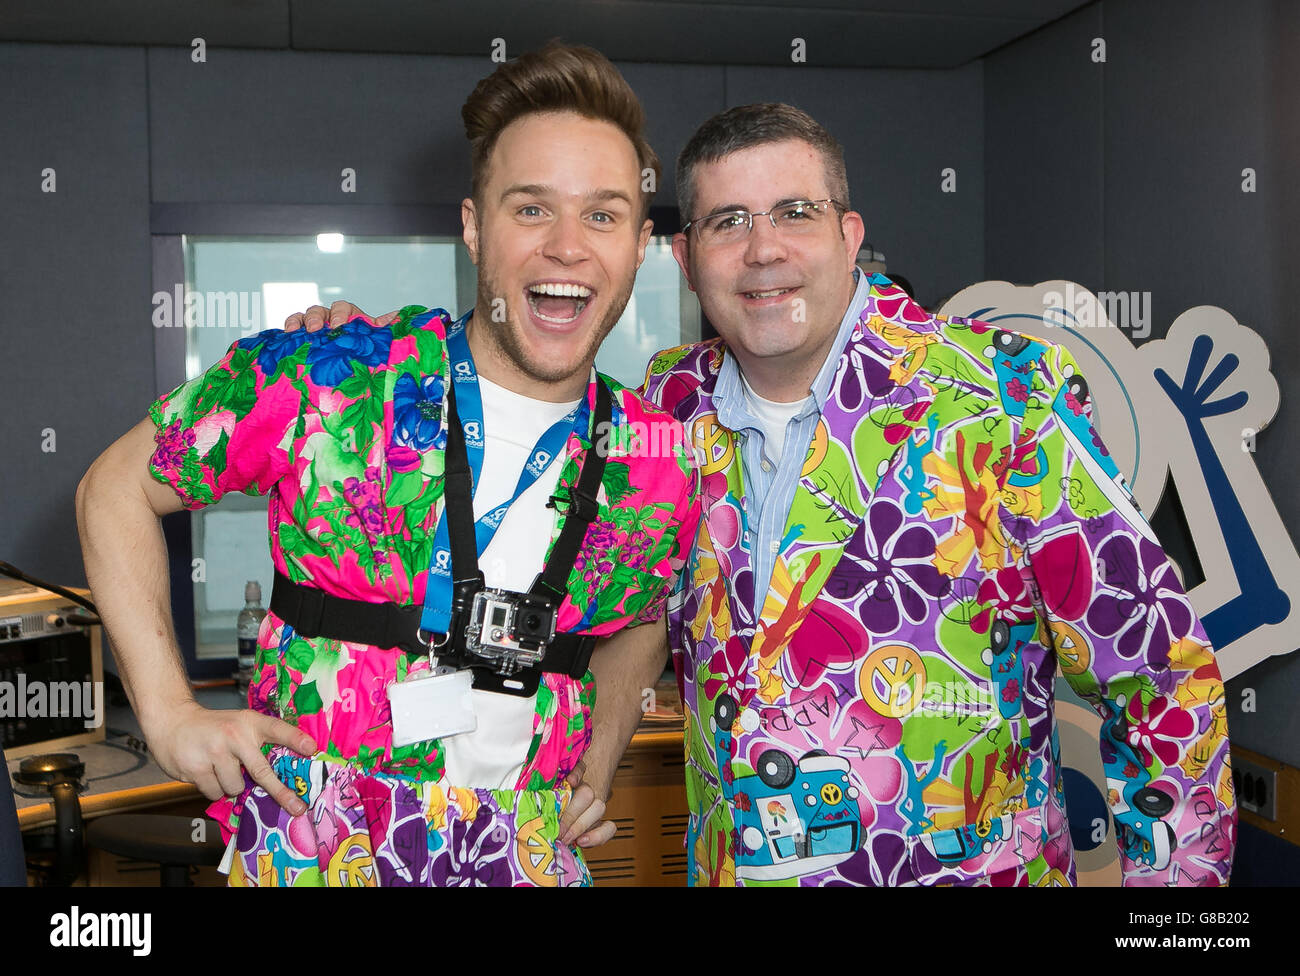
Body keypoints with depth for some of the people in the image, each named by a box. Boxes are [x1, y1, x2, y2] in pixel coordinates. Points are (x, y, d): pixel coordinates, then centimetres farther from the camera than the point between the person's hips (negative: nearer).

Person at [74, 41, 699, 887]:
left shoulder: (663, 468, -5)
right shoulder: (319, 381, -14)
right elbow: (117, 486, -2)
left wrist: (593, 765, 3)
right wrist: (170, 712, -8)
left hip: (528, 858, 3)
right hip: (305, 844, -2)